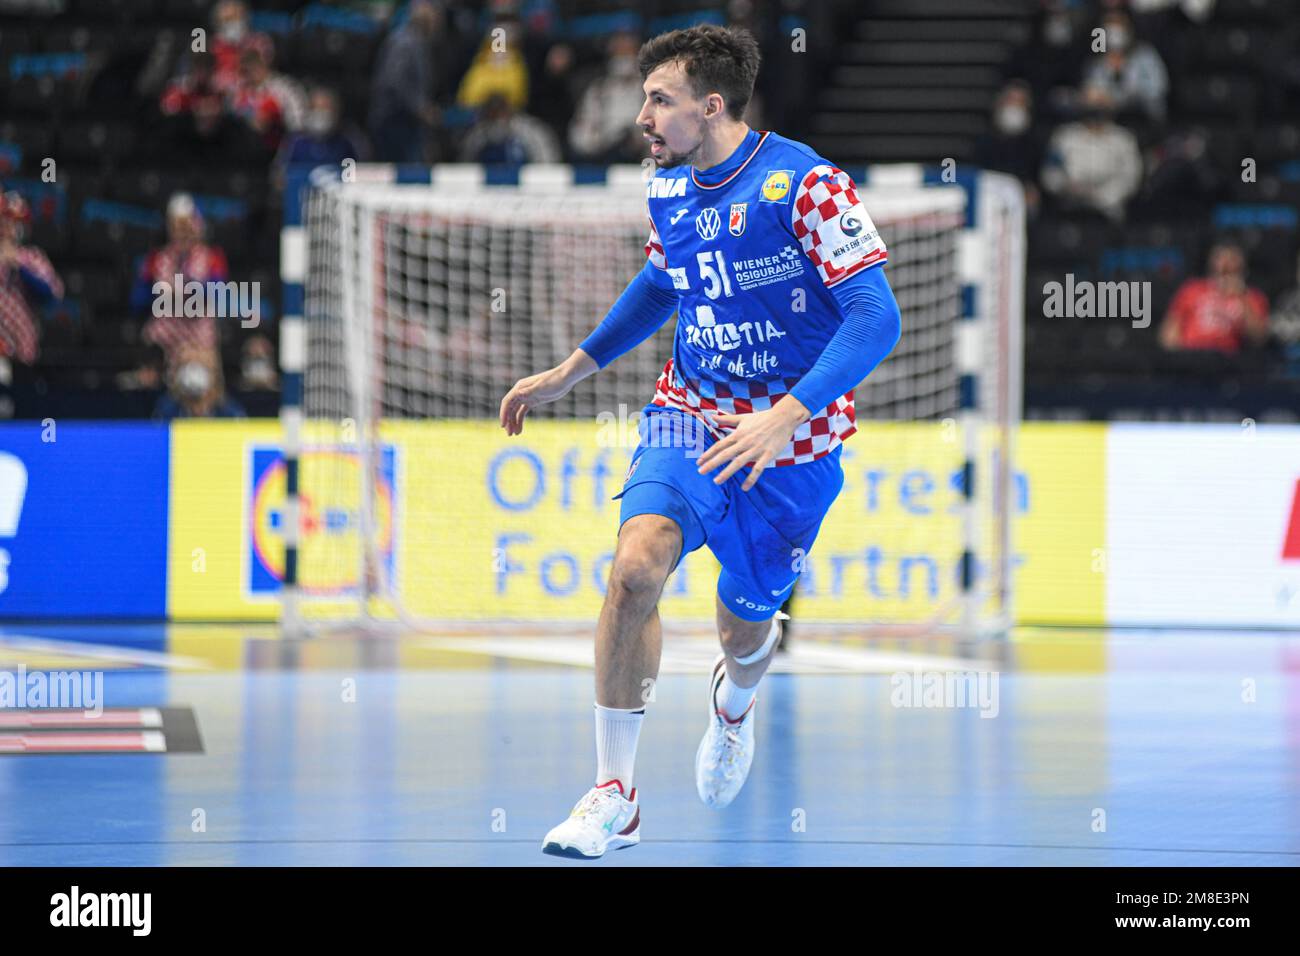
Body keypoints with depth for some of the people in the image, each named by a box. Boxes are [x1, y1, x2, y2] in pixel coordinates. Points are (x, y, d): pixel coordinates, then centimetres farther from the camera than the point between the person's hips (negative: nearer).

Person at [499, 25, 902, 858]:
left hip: (791, 446, -3)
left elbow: (876, 314, -24)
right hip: (689, 415, 3)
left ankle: (733, 704, 53)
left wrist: (786, 416, -35)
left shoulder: (804, 183, -19)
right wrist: (571, 371, 21)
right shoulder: (669, 188, 1)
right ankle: (614, 797, -15)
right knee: (636, 569, -24)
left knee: (745, 629, 11)